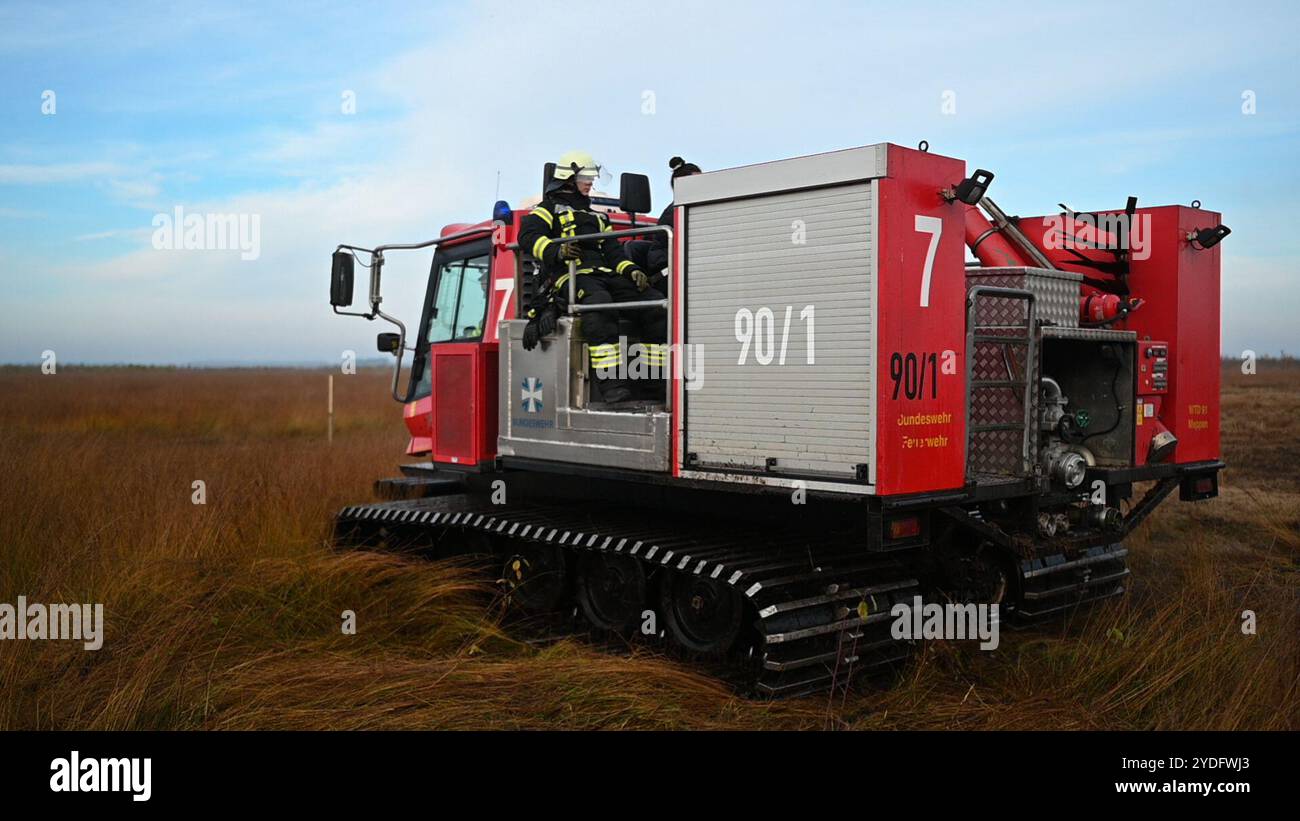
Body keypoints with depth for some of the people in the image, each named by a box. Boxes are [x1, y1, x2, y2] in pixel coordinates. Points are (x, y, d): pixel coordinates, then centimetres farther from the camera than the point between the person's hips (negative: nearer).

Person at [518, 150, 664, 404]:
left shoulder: (596, 216, 34)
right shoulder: (550, 207, 14)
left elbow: (612, 249, 22)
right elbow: (528, 235, -4)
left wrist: (631, 270, 1)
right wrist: (555, 250, -24)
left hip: (604, 275, 7)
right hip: (571, 277, -7)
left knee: (655, 305, -14)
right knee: (599, 305, -41)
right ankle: (611, 382, -44)